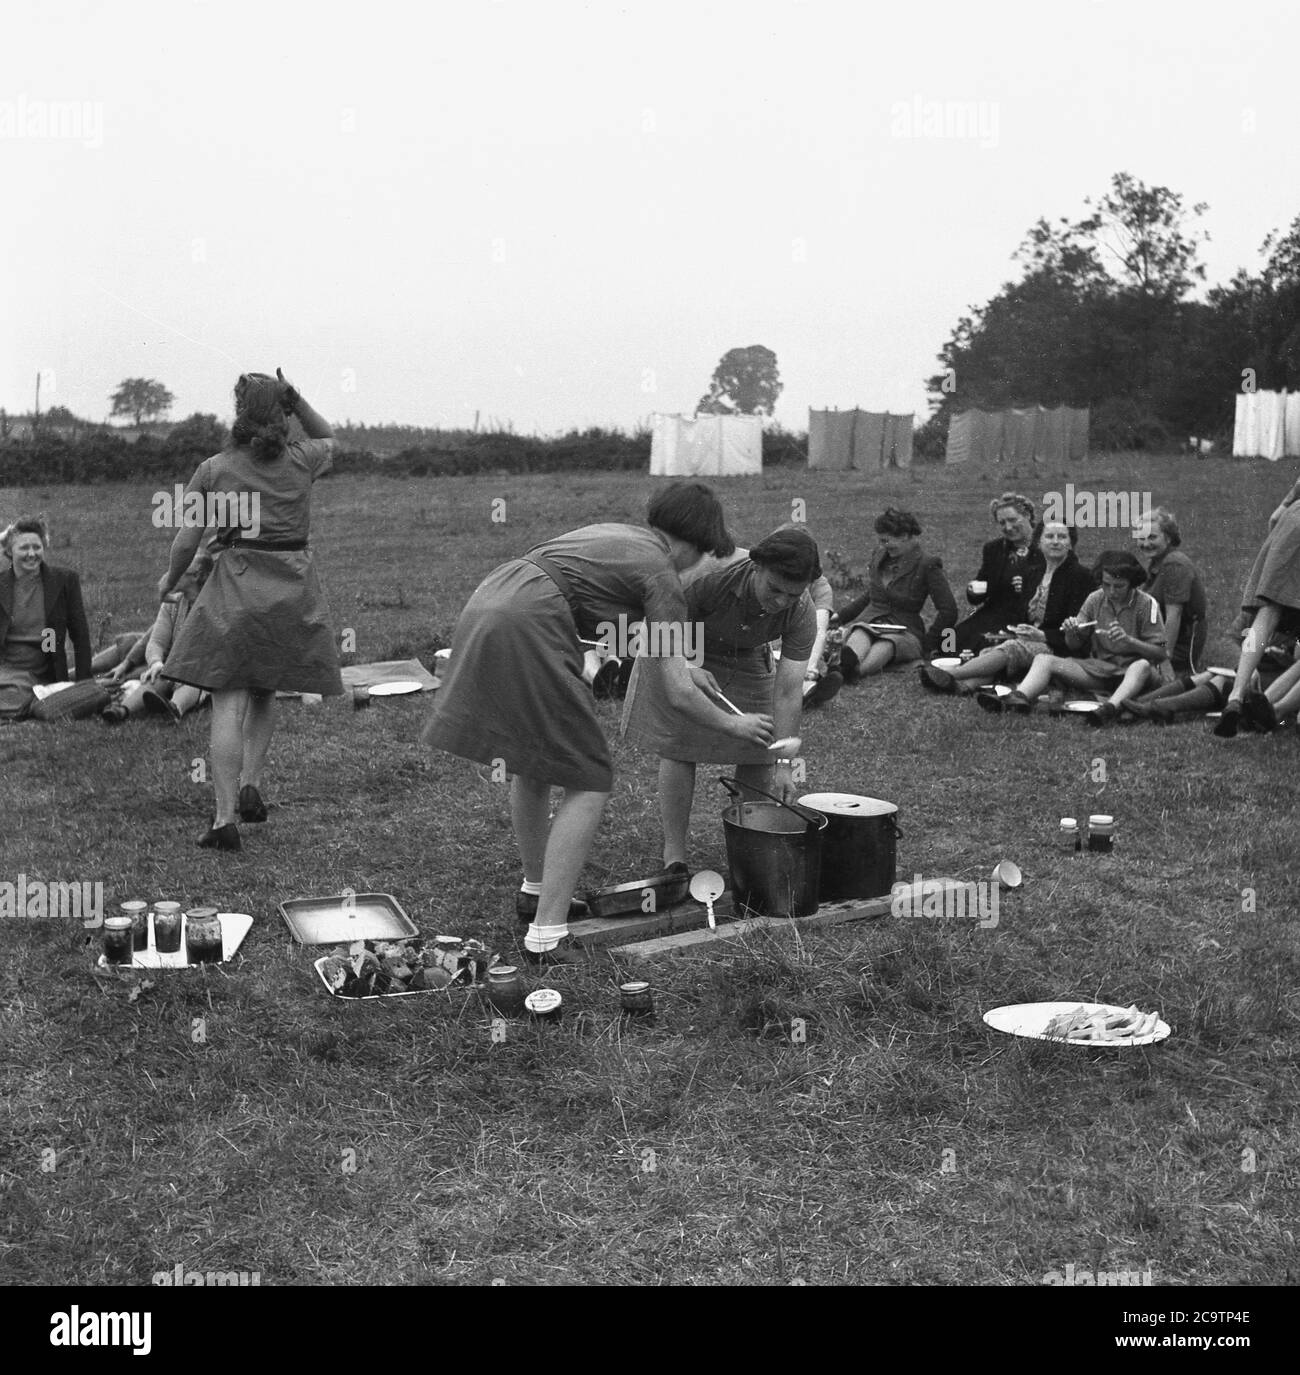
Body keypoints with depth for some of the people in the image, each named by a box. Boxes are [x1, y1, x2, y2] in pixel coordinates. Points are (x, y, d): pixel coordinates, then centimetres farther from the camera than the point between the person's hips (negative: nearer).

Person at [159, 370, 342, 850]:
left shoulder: (213, 469, 0)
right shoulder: (302, 460, 4)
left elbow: (186, 541, 2)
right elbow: (329, 436, 28)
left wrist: (169, 581, 21)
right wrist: (295, 400, 13)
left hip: (235, 585, -2)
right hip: (293, 587, 2)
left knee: (228, 701, -2)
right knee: (265, 692, 22)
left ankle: (225, 818, -7)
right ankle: (251, 783, 11)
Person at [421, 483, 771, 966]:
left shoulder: (609, 532, 27)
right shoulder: (661, 574, 4)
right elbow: (678, 695, 1)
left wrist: (679, 664, 47)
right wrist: (732, 724, 17)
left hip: (482, 610, 9)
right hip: (525, 632, -9)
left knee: (530, 766, 27)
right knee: (589, 785, 0)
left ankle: (535, 890, 43)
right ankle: (545, 939, -3)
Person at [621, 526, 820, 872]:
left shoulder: (802, 613, -29)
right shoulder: (709, 575, -40)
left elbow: (788, 691, -28)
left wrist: (784, 765, -31)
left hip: (746, 660, 3)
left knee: (758, 750, -4)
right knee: (678, 747, -6)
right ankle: (674, 856, 2)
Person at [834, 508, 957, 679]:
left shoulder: (927, 564, -4)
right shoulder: (879, 556, 15)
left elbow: (948, 611, -5)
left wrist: (927, 641, -5)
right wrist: (840, 615, 21)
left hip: (903, 630, -3)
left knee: (886, 645, -41)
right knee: (859, 634, -36)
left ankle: (852, 671, -72)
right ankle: (846, 664, -71)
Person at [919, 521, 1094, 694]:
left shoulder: (1080, 576, -4)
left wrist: (1042, 635, -24)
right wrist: (1011, 634, 1)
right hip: (1033, 642, 7)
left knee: (1012, 648, -32)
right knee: (988, 652, -22)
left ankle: (951, 675, -44)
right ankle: (963, 685, -52)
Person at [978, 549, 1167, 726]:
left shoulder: (1146, 604, -5)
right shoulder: (1095, 599, 6)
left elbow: (1161, 653, -9)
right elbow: (1074, 647, 10)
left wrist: (1129, 641, -24)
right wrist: (1071, 633, -13)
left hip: (1131, 673, -4)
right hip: (1098, 669, 4)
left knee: (1143, 666, -39)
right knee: (1044, 660, -13)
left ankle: (1111, 707, -60)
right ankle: (1020, 698, -40)